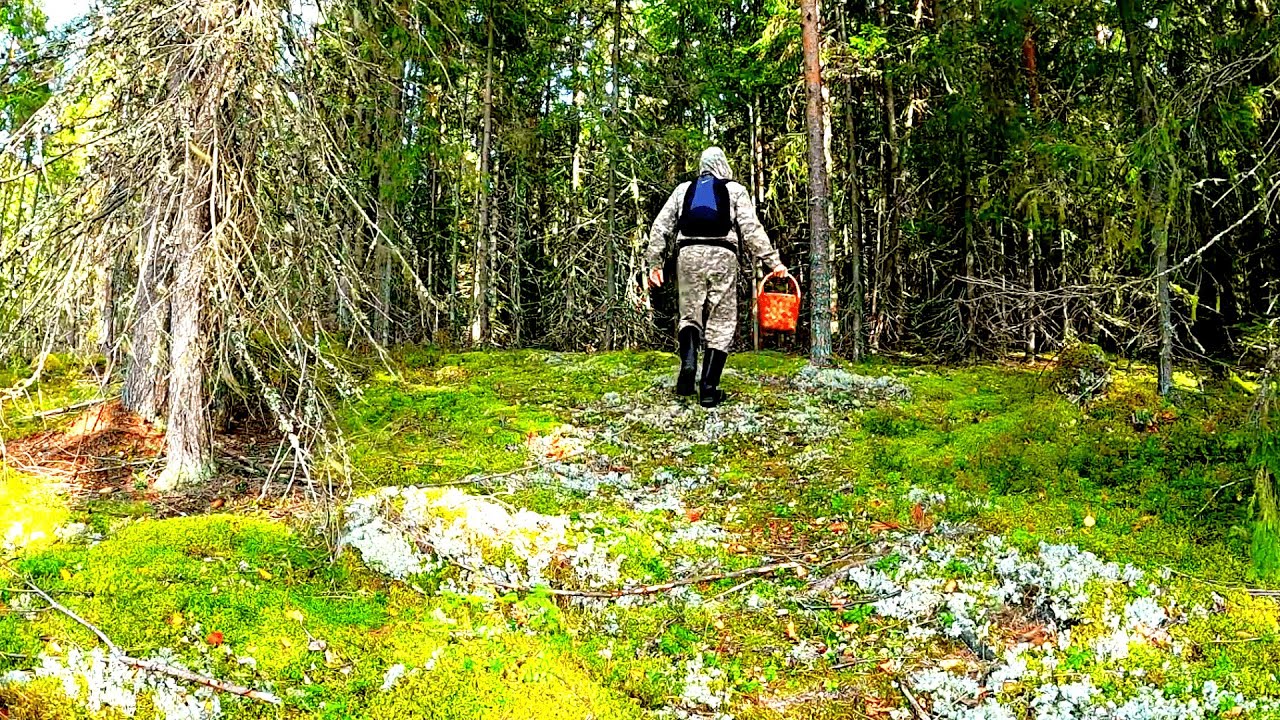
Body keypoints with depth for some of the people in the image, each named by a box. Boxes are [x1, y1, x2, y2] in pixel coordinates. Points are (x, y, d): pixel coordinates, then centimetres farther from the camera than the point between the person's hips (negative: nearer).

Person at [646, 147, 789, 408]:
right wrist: (773, 262, 1)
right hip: (722, 256, -2)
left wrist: (654, 263, 16)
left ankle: (688, 362, -16)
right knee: (721, 324, 2)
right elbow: (751, 229, 1)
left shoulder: (683, 189, 18)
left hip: (688, 254, 2)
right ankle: (709, 388, -5)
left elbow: (660, 227, 12)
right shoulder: (735, 190, 11)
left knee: (690, 314, 14)